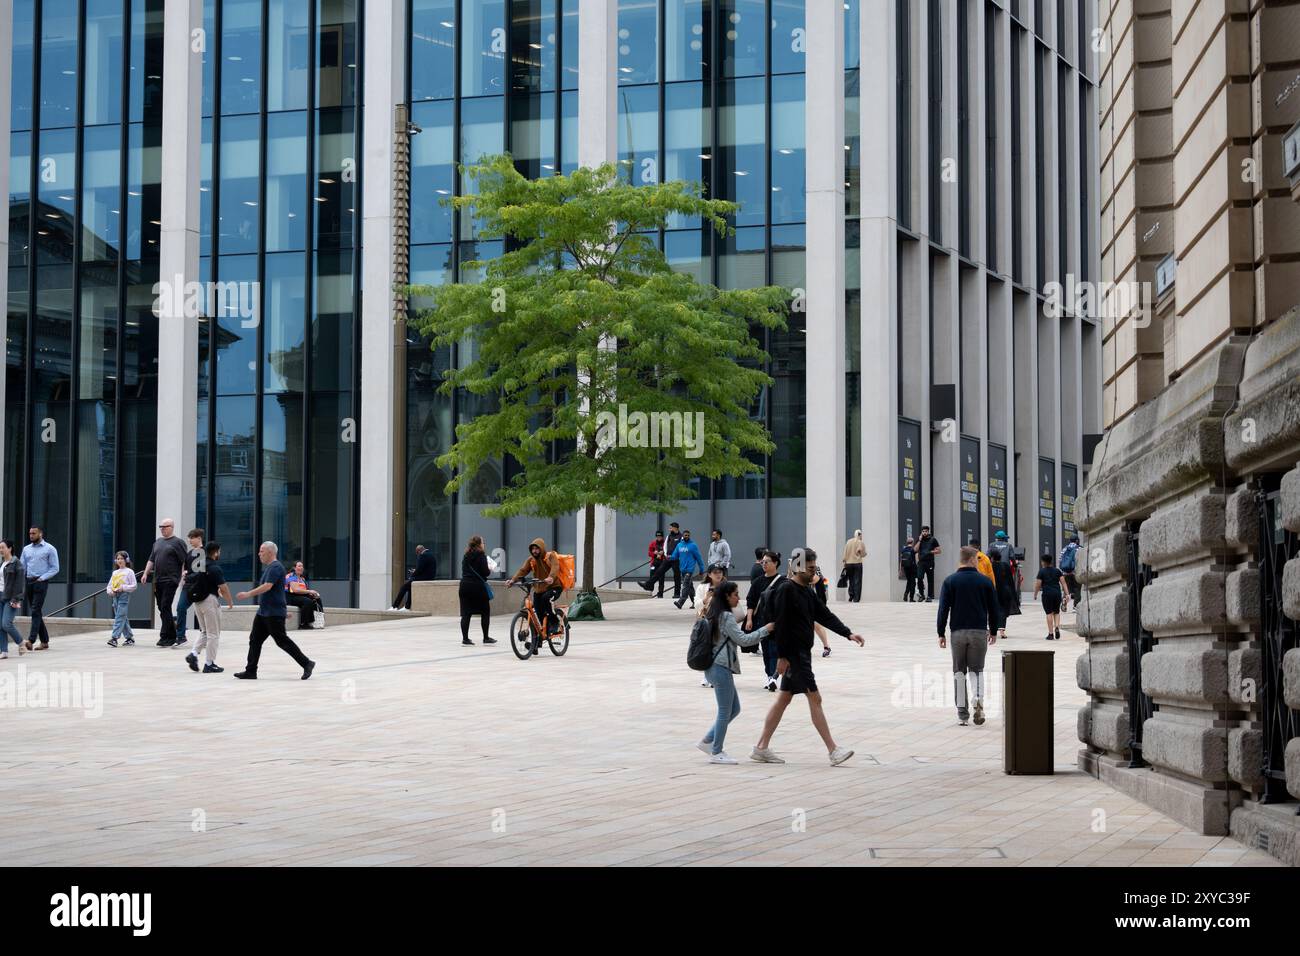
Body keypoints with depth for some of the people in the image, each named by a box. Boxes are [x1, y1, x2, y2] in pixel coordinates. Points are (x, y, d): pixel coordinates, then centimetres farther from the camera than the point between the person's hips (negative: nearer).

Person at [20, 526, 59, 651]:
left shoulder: (49, 549, -1)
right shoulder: (26, 549, 14)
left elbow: (55, 568, -3)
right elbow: (22, 567, 15)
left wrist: (42, 578, -13)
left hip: (41, 582, -6)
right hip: (29, 582, 6)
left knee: (36, 611, -15)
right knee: (35, 612, 7)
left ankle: (31, 641, -23)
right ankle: (44, 641, 14)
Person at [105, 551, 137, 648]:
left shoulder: (129, 571, 0)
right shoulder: (115, 572, 18)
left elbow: (134, 586, -5)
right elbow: (109, 585, 20)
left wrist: (123, 588, -16)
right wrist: (110, 591, -1)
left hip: (124, 596, -7)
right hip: (115, 596, 7)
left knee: (120, 617, -15)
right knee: (123, 618, 9)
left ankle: (114, 638, -22)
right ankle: (130, 638, 17)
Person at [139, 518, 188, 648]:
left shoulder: (177, 542, -3)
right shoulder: (158, 542, 18)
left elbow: (185, 562, -8)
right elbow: (151, 560, 21)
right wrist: (145, 574, 9)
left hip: (170, 580, -7)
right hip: (158, 581, 7)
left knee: (165, 608, -11)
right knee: (162, 609, 8)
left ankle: (166, 637, -9)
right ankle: (172, 636, 15)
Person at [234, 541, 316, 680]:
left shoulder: (276, 567, -15)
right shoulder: (270, 567, 18)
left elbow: (267, 586, -26)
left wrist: (248, 594, -26)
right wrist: (284, 609, 27)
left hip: (274, 613, -10)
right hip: (263, 612, 10)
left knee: (282, 641, -7)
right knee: (255, 639, 6)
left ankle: (306, 664, 0)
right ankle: (250, 671, 8)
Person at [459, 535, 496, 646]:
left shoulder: (466, 556, 13)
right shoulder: (481, 555, -6)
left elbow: (464, 570, 16)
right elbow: (485, 572, -13)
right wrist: (489, 570, 9)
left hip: (464, 585, 5)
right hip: (478, 586, -5)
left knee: (466, 613, 3)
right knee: (485, 612, 7)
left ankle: (465, 638, -2)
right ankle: (486, 638, 10)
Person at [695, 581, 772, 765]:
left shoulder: (716, 615, 14)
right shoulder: (726, 616, -14)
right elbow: (743, 640, -14)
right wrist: (765, 630, -9)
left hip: (714, 667, 10)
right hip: (721, 669, -10)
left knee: (734, 708, 15)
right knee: (725, 711, -1)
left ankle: (707, 741, 16)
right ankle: (716, 752, 5)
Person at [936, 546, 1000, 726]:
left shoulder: (950, 581, 0)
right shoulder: (985, 581, 2)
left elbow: (943, 608, -2)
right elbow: (993, 608, 6)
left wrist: (941, 633, 4)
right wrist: (993, 631, 18)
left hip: (958, 632, 0)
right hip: (980, 631, 0)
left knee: (959, 671, 8)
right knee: (976, 669, 10)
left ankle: (962, 713, 7)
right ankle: (978, 699, -19)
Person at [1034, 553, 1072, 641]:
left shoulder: (1042, 571, -2)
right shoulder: (1057, 570, 10)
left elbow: (1038, 584, -4)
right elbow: (1063, 582, 4)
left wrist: (1035, 594, 9)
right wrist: (1067, 594, 4)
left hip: (1047, 594, -3)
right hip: (1057, 593, 3)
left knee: (1049, 613, 1)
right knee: (1056, 612, 17)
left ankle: (1051, 633, -1)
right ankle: (1057, 627, -6)